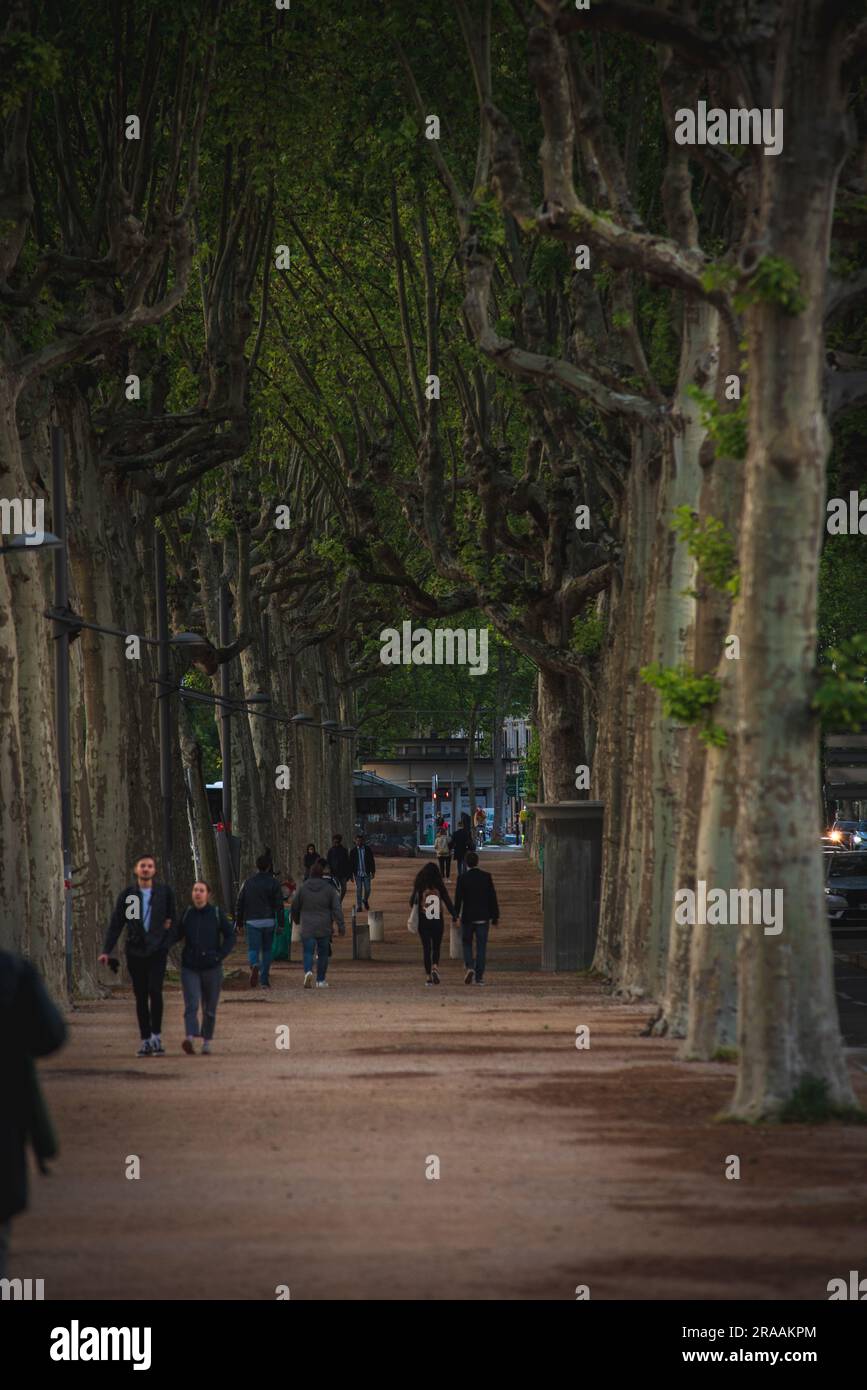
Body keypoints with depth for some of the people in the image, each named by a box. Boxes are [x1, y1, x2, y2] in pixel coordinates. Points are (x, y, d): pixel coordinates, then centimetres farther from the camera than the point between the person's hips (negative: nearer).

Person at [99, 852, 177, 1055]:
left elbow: (173, 918, 15)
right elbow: (116, 924, 3)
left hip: (157, 949, -2)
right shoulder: (128, 894, 4)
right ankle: (145, 1040, 10)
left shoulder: (164, 892, 3)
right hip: (135, 951, 2)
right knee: (140, 996, 4)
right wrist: (107, 951, -3)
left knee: (154, 990, -18)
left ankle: (156, 1036, -9)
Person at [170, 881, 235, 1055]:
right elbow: (176, 934, 10)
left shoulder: (217, 913, 0)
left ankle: (207, 1041, 20)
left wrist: (220, 955, -8)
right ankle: (190, 1037, -27)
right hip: (190, 968, 0)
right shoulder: (187, 914, 4)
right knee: (191, 1004, -15)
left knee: (209, 1008, 8)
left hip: (212, 968, 0)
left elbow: (230, 936, 3)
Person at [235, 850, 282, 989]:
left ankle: (254, 966, -34)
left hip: (251, 921, 0)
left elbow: (240, 903, 6)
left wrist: (238, 922, 14)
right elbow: (279, 904, -6)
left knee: (253, 949, -1)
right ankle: (265, 981, 13)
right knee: (267, 949, 12)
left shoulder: (248, 882, 4)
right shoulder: (273, 882, -2)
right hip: (268, 921, 0)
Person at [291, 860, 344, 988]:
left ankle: (308, 971, -29)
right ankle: (320, 980, 16)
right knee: (323, 953, 12)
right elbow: (337, 908, -6)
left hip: (307, 927, -1)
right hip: (324, 928, 1)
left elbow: (295, 907, 8)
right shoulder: (329, 888, -1)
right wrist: (341, 925, -5)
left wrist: (296, 919, 27)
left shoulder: (302, 888, -1)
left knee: (308, 952, -1)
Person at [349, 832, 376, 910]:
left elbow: (372, 861, 6)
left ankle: (365, 900, 30)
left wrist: (372, 872, 1)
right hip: (358, 874, -1)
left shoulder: (368, 849, 3)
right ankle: (358, 906, 4)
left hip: (366, 873, 1)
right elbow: (350, 863, 3)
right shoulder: (354, 851, 1)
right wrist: (351, 875, 0)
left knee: (367, 889, 0)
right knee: (358, 890, -2)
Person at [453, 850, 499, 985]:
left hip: (467, 918, -1)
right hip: (483, 917, 1)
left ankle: (470, 967, -10)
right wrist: (495, 916, 7)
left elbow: (458, 898, -8)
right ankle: (479, 976, 5)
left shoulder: (462, 878, -7)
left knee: (467, 944, 13)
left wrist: (455, 916, -1)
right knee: (481, 946, 6)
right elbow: (492, 897, 1)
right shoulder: (486, 877, -2)